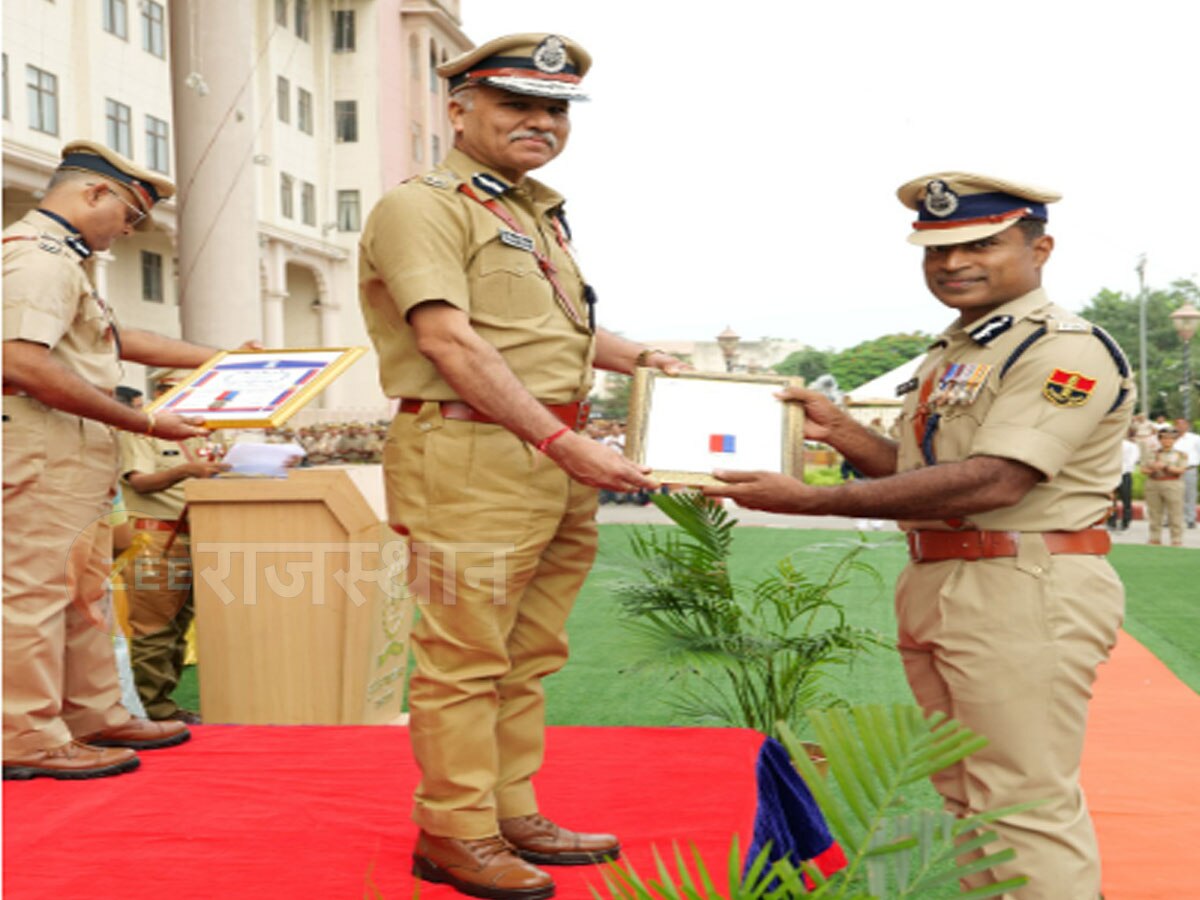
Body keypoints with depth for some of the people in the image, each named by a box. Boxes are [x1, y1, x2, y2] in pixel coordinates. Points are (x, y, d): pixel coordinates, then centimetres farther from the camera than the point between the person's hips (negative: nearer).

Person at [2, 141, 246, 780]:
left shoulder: (58, 257, 20)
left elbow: (116, 339, 28)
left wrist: (219, 358, 27)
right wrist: (142, 422, -24)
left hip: (73, 457, 11)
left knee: (80, 591, 16)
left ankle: (96, 717, 26)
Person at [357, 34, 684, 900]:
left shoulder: (540, 214, 22)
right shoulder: (424, 206, -7)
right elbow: (452, 344, -18)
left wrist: (640, 356, 23)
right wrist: (565, 442, -21)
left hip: (556, 464, 9)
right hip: (474, 456, -9)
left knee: (528, 654, 13)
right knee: (466, 655, -3)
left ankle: (513, 816, 24)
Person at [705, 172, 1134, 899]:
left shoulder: (1066, 348, -12)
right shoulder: (950, 354, 19)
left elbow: (994, 482, -24)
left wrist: (813, 501, -26)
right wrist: (838, 430, 3)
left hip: (1025, 595, -9)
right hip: (935, 588, 10)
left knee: (1027, 805, -5)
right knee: (966, 799, 18)